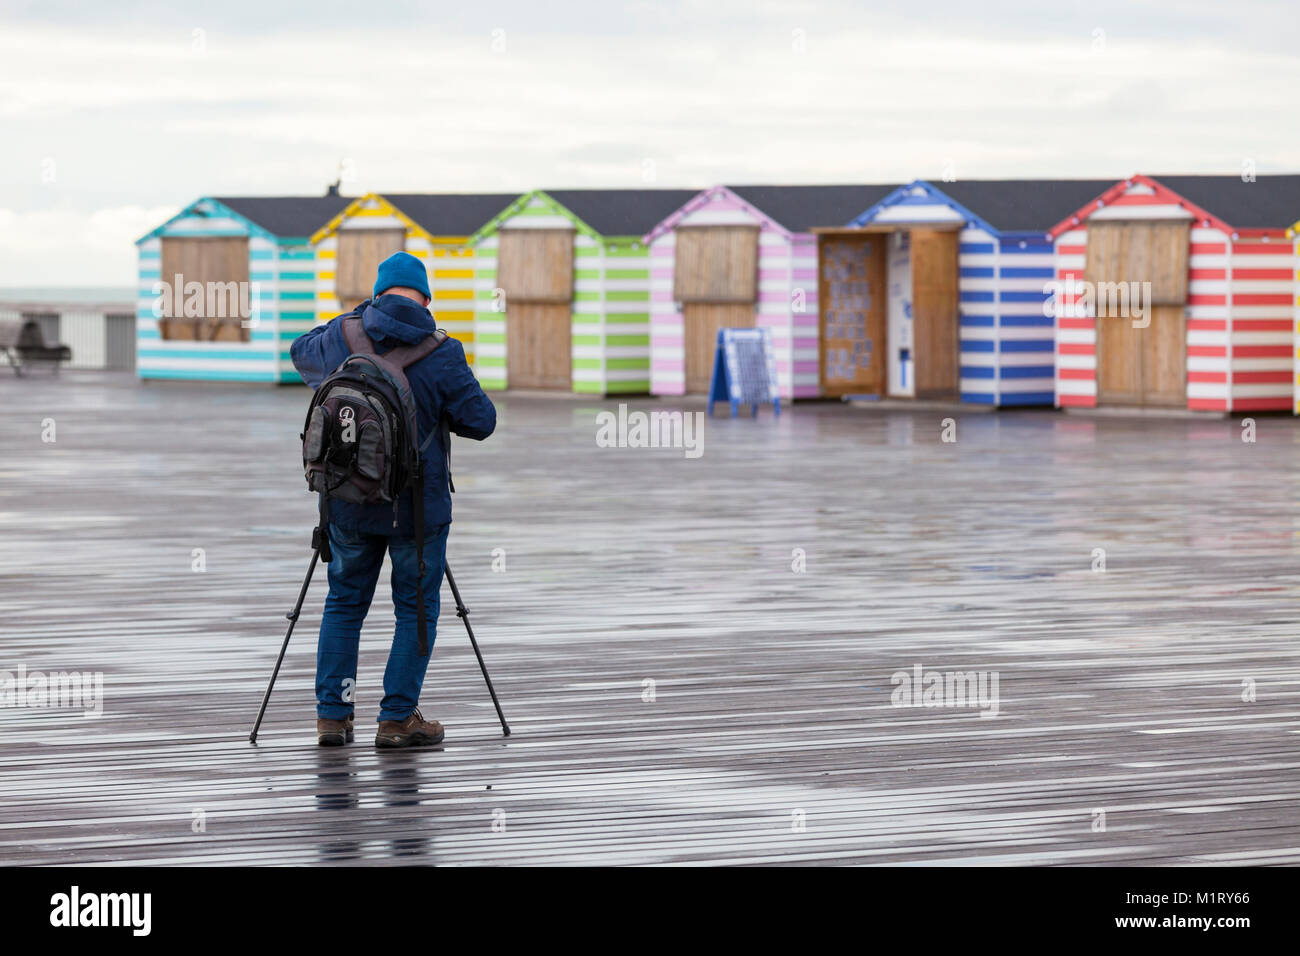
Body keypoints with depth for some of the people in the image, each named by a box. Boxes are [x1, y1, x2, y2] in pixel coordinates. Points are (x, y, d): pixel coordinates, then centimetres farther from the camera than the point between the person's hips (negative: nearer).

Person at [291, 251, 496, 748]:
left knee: (344, 603, 16)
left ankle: (332, 714, 14)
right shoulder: (439, 354, -14)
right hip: (417, 503, -3)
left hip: (348, 501, 3)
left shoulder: (341, 337, -3)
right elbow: (480, 421, -8)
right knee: (416, 609, 9)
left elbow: (302, 353, 20)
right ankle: (397, 719, 6)